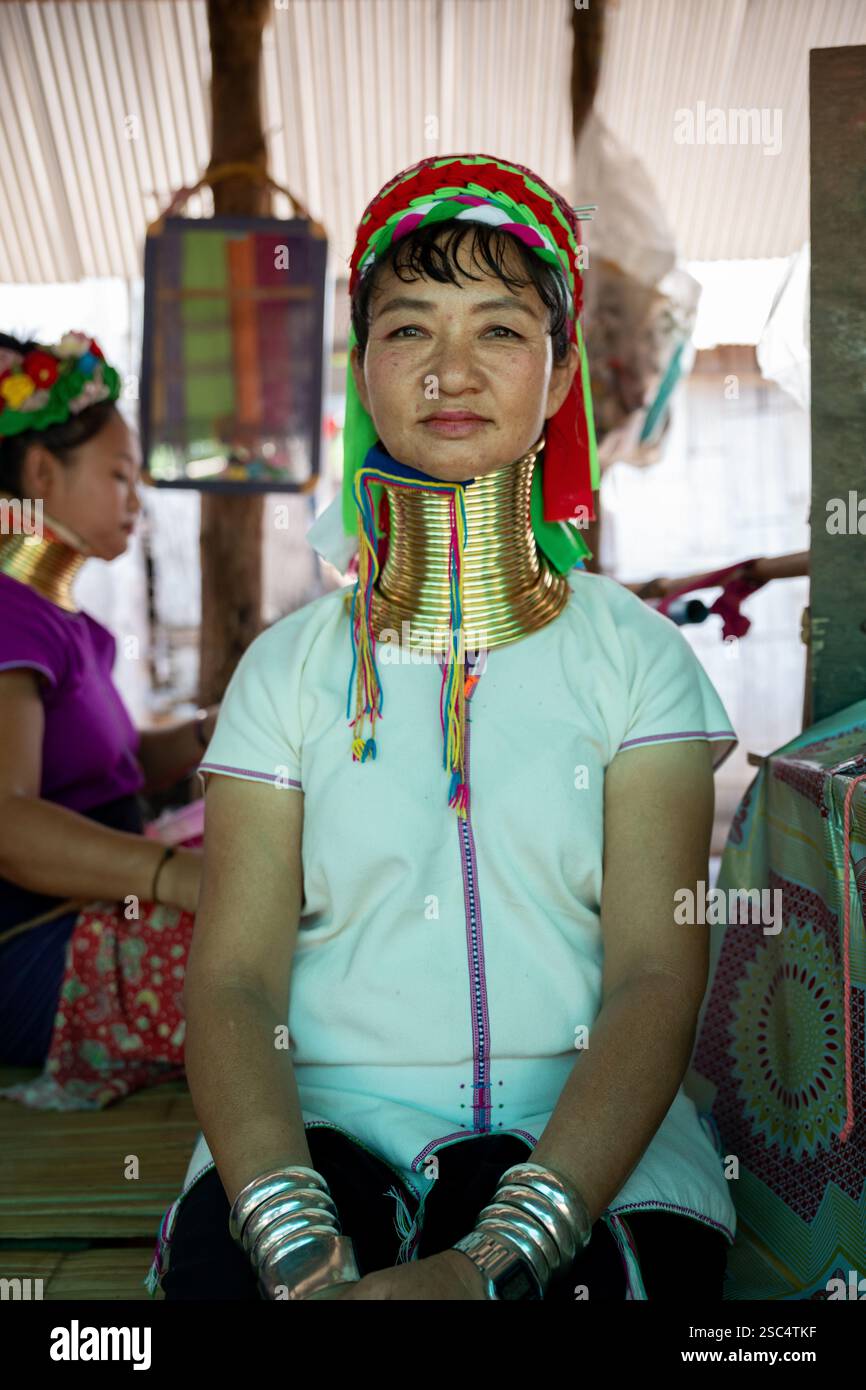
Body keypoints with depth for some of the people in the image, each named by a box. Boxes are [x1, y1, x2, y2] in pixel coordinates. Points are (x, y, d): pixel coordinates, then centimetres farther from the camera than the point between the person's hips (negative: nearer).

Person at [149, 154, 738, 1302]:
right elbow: (232, 978, -3)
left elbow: (658, 976, -6)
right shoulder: (291, 665, 6)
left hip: (590, 1138, 0)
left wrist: (500, 1257, -22)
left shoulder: (634, 651, 4)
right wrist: (301, 1245, -23)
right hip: (325, 1121, 1)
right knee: (226, 1261, -29)